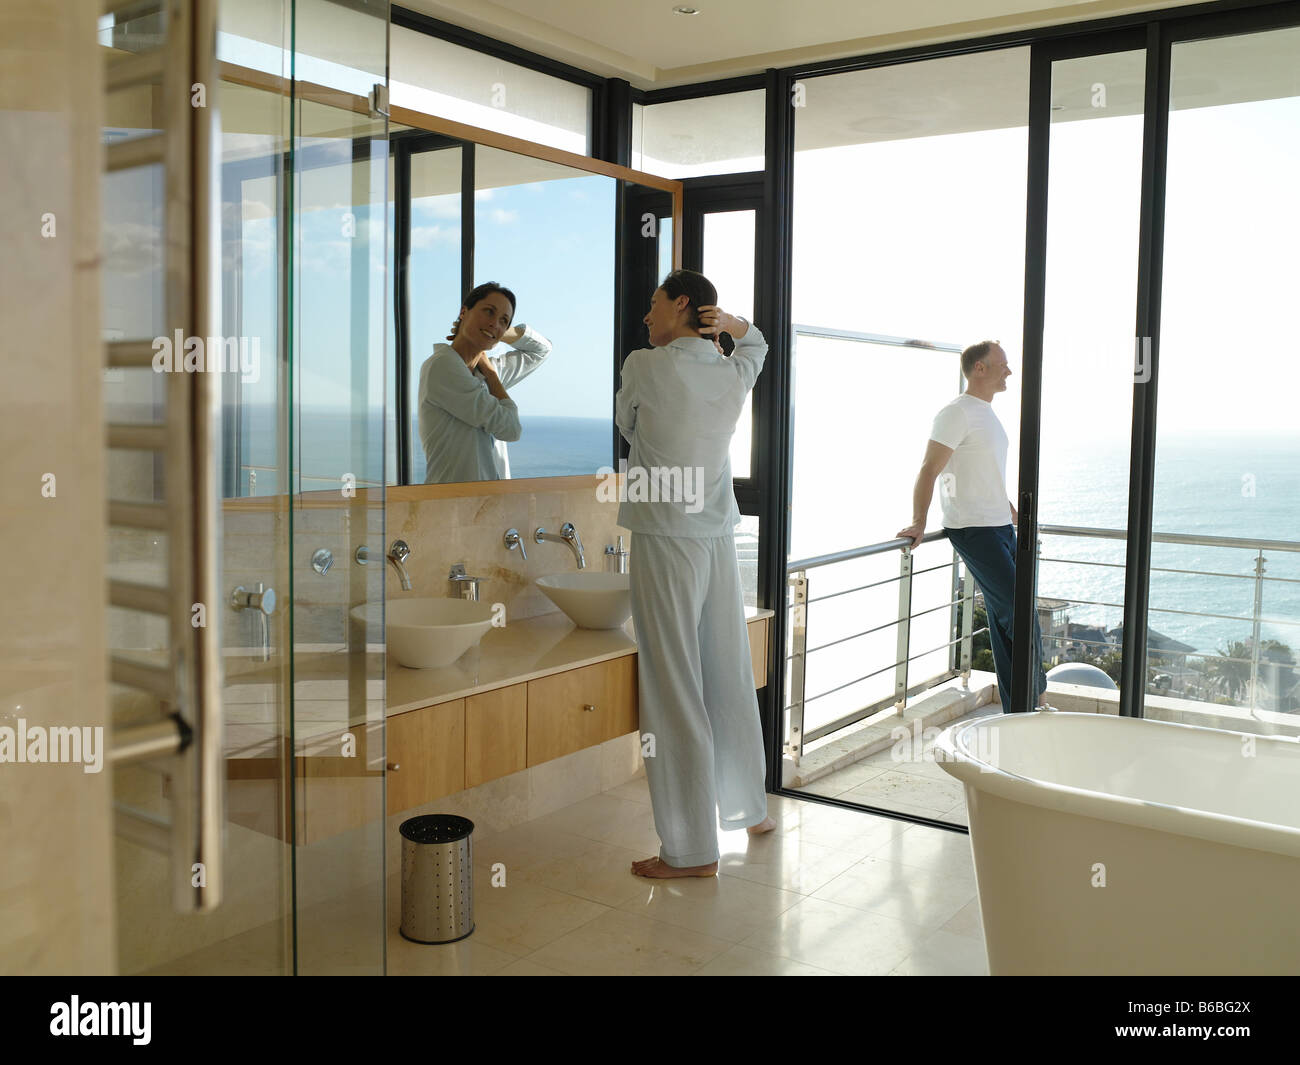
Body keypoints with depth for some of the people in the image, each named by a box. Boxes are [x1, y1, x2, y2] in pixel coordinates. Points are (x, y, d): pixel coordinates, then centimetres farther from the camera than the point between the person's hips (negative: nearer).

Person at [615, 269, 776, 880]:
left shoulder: (643, 367, -9)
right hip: (720, 539, 6)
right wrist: (732, 324, 10)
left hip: (664, 543, -6)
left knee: (675, 693, -3)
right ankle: (750, 810, 33)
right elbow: (757, 345, 30)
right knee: (730, 679, 17)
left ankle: (692, 850, 3)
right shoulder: (734, 373, 7)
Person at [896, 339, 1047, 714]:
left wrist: (1015, 516, 34)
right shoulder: (957, 413, -11)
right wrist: (918, 523, -23)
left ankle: (1017, 713, 14)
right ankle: (1036, 695, 6)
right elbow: (929, 471, -16)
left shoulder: (987, 415, 18)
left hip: (1001, 528, 9)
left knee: (1006, 619, 9)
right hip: (973, 530, -9)